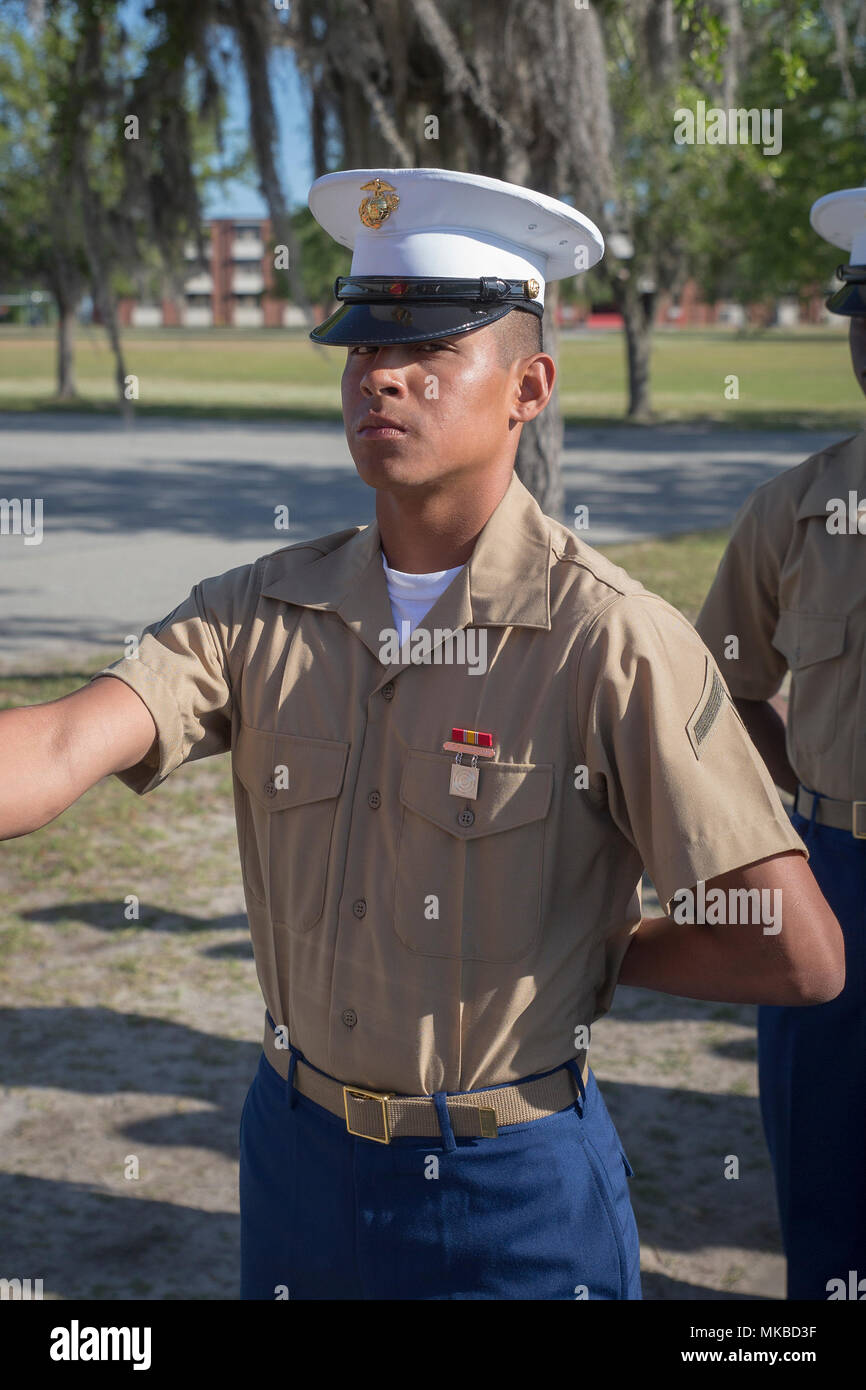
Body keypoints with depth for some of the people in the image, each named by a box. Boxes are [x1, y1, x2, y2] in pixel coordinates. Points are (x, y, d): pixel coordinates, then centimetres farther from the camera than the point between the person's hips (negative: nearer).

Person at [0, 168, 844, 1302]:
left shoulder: (616, 641, -18)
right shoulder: (261, 612, -4)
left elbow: (799, 955, -20)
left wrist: (595, 956, -7)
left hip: (514, 1193, -4)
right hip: (297, 1153, 4)